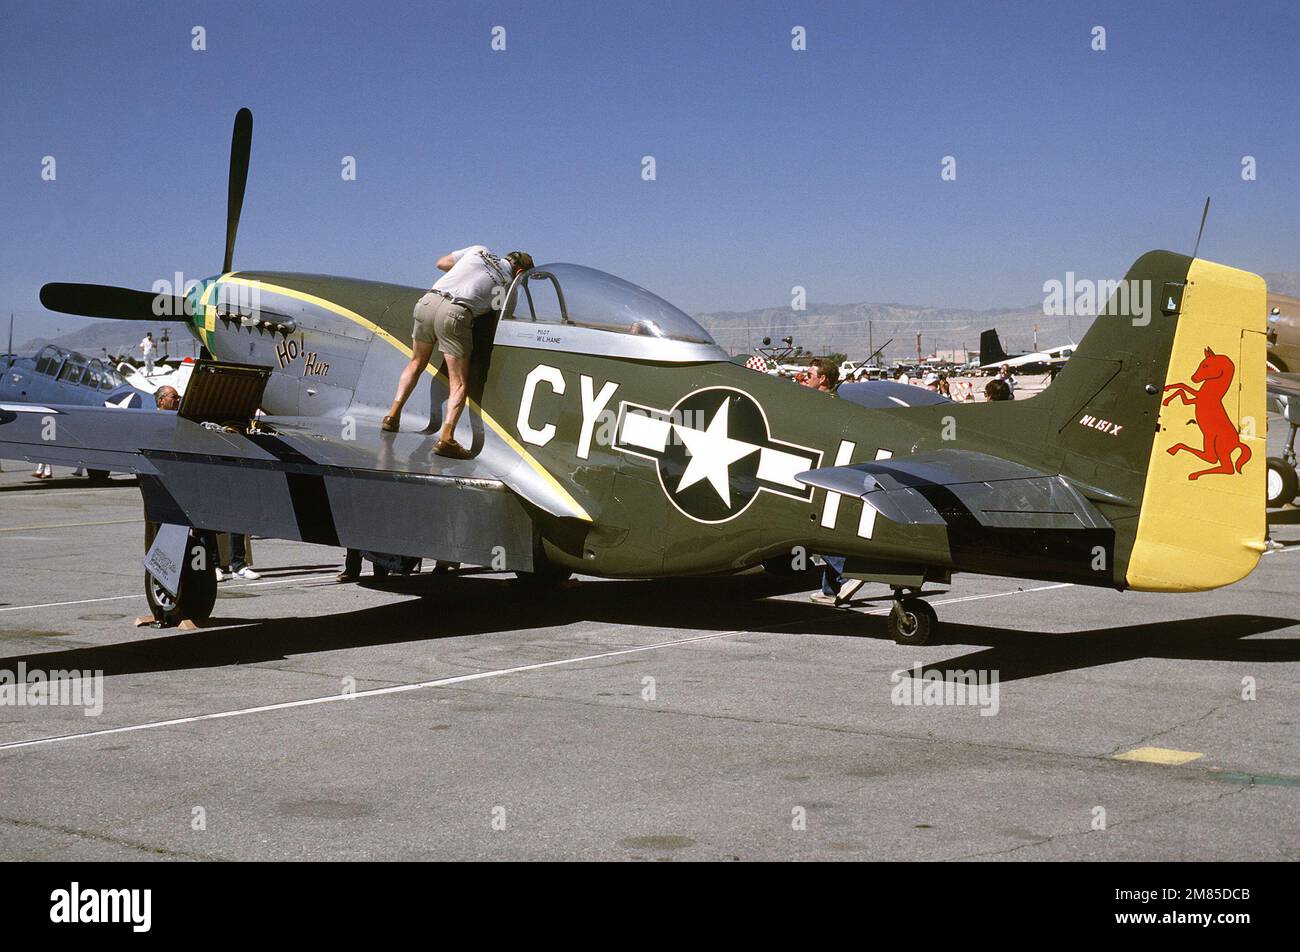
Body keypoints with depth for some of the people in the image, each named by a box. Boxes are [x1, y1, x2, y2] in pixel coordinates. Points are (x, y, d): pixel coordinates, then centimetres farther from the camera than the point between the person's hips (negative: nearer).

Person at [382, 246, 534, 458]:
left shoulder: (479, 250, 22)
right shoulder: (508, 284, 12)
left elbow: (441, 263, 27)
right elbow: (492, 313, 13)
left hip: (428, 301, 5)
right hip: (455, 314, -5)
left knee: (417, 364, 25)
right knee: (459, 383, 2)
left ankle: (393, 416, 20)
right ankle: (446, 438, -12)